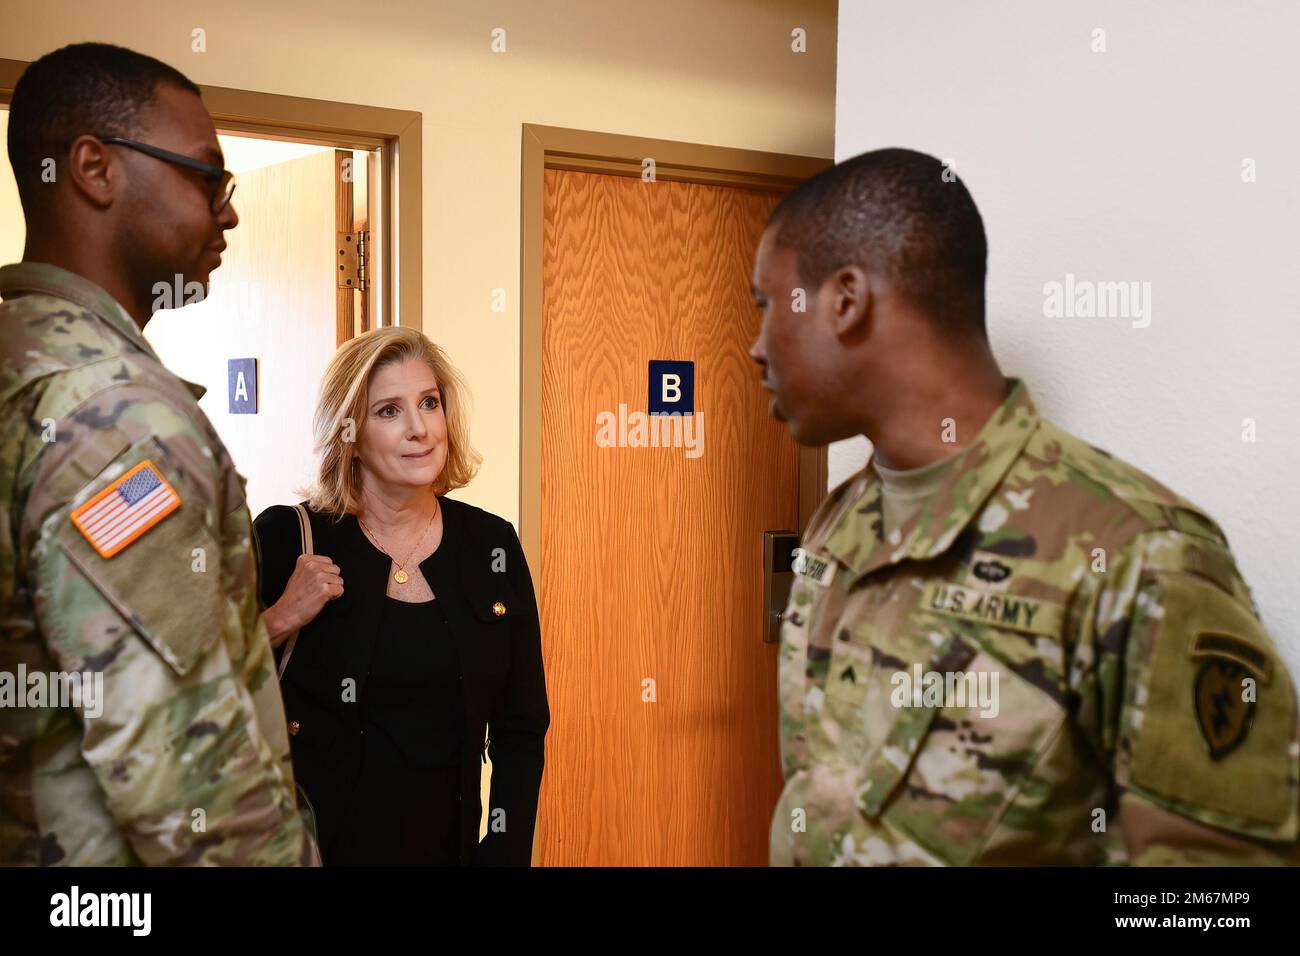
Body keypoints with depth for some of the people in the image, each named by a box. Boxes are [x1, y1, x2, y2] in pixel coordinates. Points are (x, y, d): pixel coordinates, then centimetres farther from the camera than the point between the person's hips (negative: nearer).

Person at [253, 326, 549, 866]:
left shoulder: (492, 544, -2)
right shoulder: (286, 538, -10)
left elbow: (520, 732, 2)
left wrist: (505, 854, -6)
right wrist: (280, 621, -21)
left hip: (447, 842, 3)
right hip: (310, 845, -2)